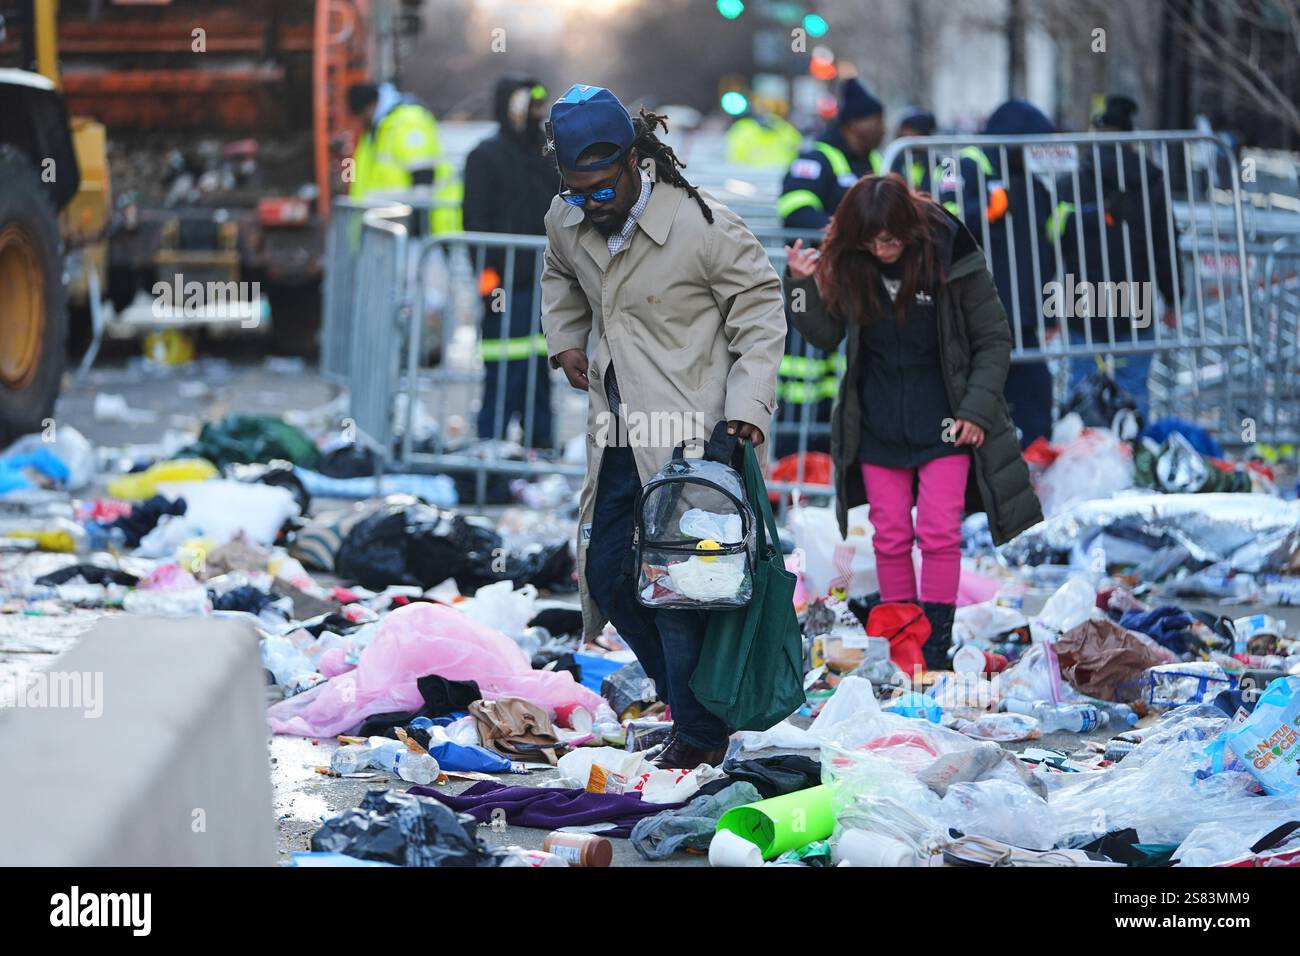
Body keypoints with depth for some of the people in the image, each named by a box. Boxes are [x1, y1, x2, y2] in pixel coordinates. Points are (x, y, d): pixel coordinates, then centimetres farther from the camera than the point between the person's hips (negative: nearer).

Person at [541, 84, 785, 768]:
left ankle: (702, 731, 5)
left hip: (689, 429, -7)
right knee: (607, 570, 9)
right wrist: (564, 342, 11)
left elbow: (760, 313, -6)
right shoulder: (566, 221, 2)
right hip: (616, 429, 7)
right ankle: (682, 693, 29)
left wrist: (748, 405, -15)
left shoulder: (704, 228, -16)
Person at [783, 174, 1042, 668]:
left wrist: (977, 409, -10)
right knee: (890, 538, 5)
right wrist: (802, 285, -13)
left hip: (941, 424, -3)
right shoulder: (847, 265, -7)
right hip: (878, 427, 3)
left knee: (940, 534, -7)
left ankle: (937, 644, -1)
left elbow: (994, 340, -5)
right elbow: (826, 335, 4)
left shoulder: (950, 258, -14)